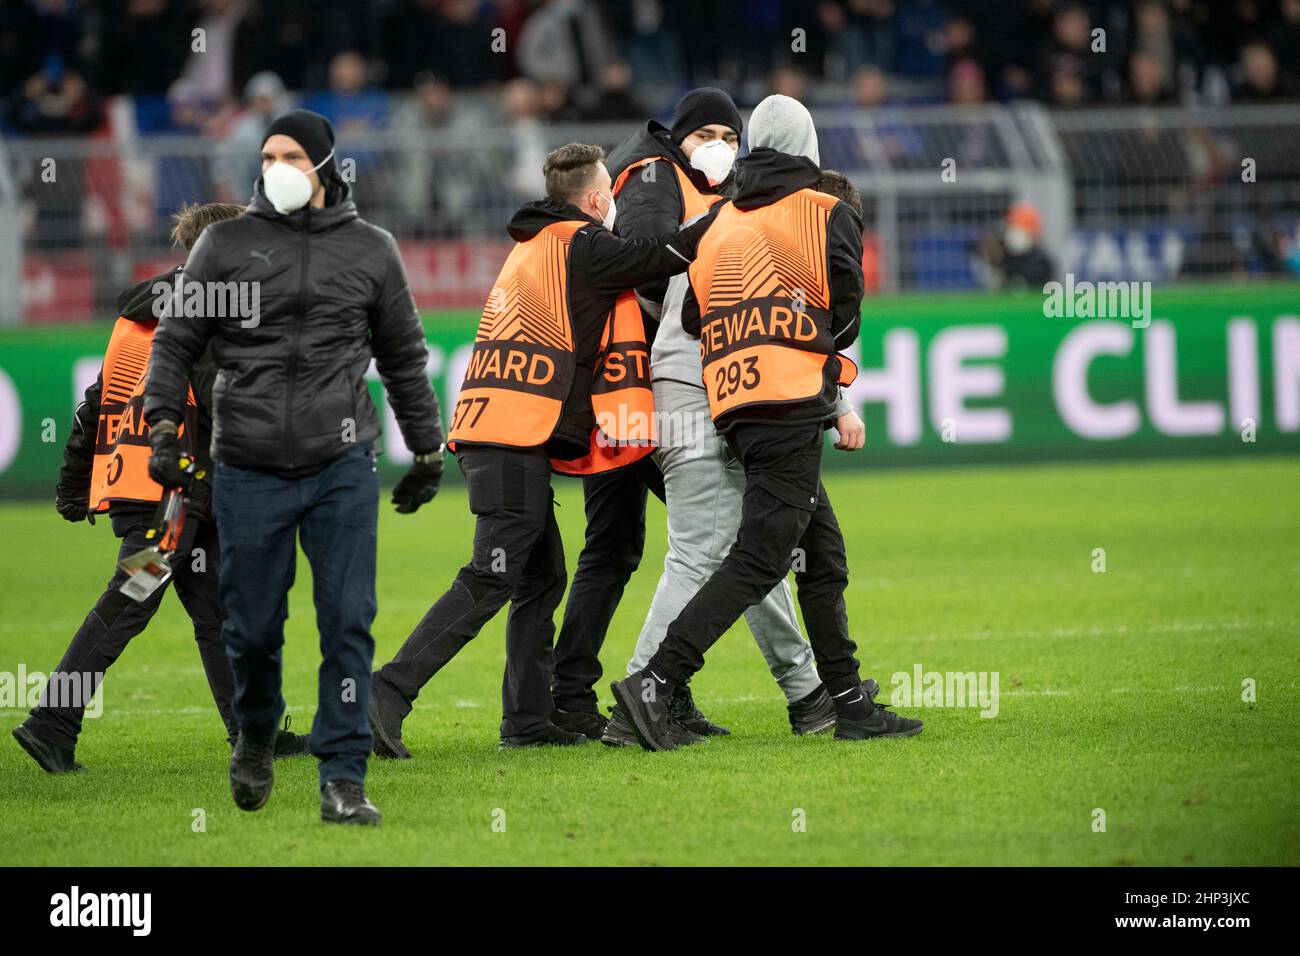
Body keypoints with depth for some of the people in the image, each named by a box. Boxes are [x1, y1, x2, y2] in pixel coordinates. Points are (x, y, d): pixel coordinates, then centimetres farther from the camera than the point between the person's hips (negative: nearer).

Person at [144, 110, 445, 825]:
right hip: (249, 470, 0)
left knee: (348, 621, -8)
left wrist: (427, 450, 18)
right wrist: (162, 425, -5)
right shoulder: (226, 244, 6)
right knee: (252, 625, 5)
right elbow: (176, 340, 7)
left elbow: (404, 356, 17)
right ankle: (256, 736, 33)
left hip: (343, 469, 0)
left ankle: (343, 779, -4)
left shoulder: (370, 250, 9)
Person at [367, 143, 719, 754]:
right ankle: (390, 692, -20)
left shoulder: (532, 247, 23)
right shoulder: (581, 247, -4)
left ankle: (528, 720, 11)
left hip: (488, 430, 10)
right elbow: (667, 254, -3)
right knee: (491, 580, -13)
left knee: (542, 577, 13)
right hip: (517, 437, -10)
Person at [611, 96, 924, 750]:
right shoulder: (828, 216, 3)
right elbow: (845, 320, 5)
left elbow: (690, 320, 13)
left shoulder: (720, 225, 16)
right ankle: (656, 682, -21)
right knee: (758, 560, -11)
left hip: (733, 407, 7)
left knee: (823, 558, 14)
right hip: (794, 409, -7)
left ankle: (850, 704, 14)